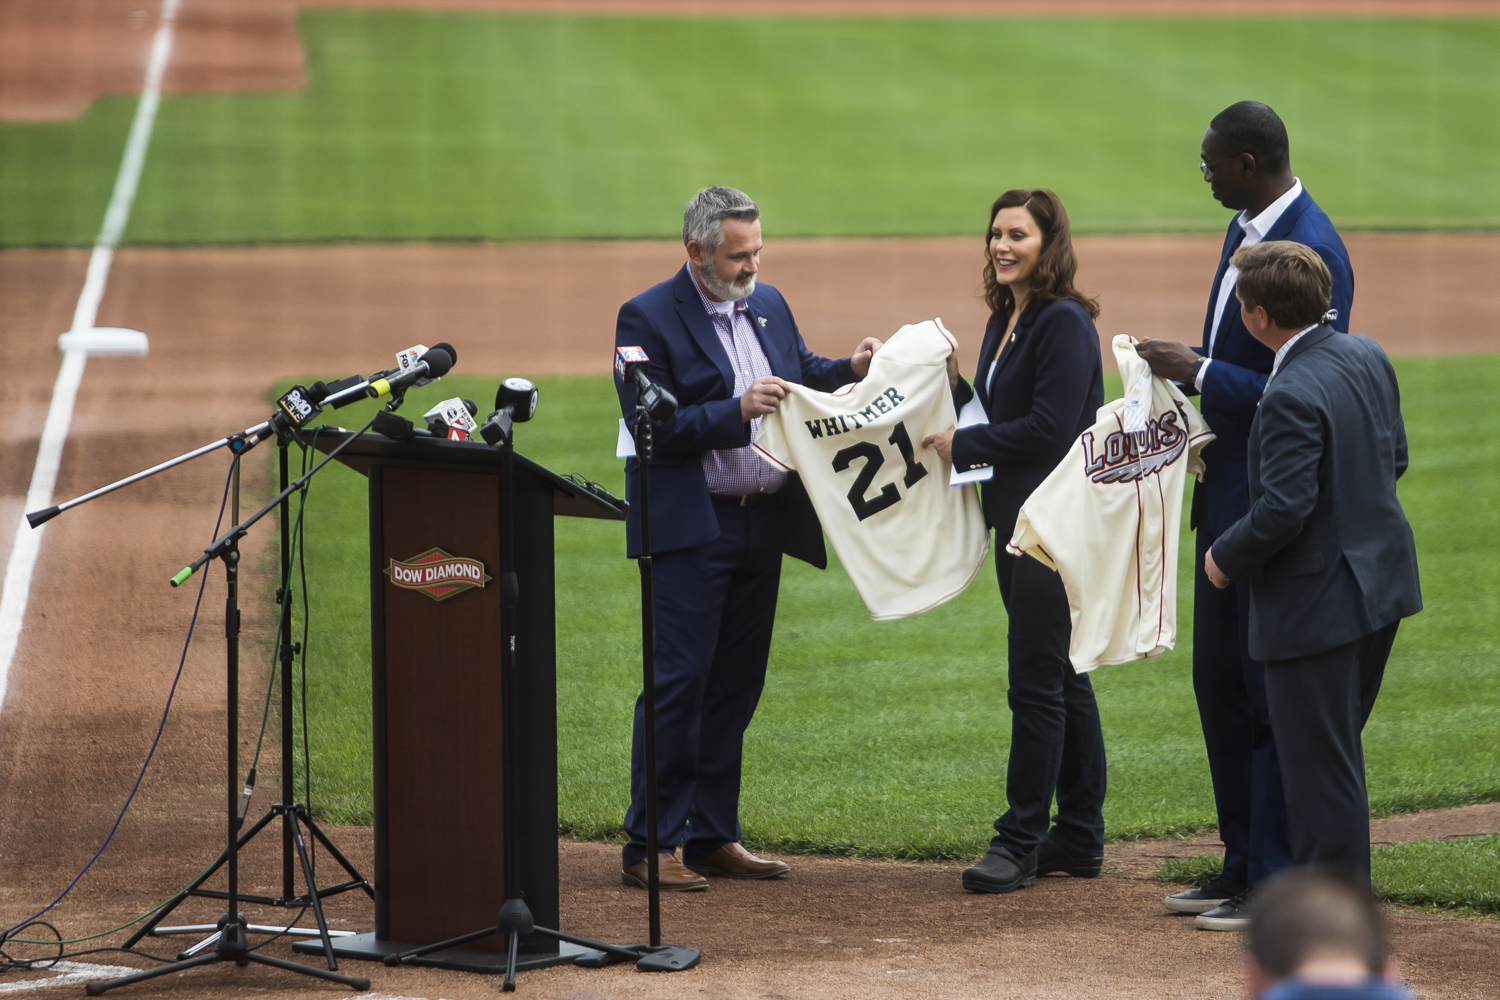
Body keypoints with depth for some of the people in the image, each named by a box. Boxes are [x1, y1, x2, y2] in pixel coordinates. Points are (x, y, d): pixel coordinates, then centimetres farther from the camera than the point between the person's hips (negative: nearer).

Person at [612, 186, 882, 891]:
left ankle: (714, 837, 17)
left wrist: (850, 371, 3)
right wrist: (735, 411, -22)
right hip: (690, 531, -7)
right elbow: (647, 427, -15)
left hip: (762, 526, 7)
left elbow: (801, 376, 23)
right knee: (678, 685, -9)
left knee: (736, 684, 10)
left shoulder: (768, 305, 13)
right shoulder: (649, 318, -8)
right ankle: (649, 847, -5)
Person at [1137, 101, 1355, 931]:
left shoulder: (1310, 251, -20)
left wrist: (1201, 373, -20)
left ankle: (1279, 886, 4)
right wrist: (1187, 365, 3)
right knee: (1219, 682, 16)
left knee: (1272, 697, -4)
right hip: (1228, 493, 10)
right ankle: (1241, 868, 26)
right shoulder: (1243, 232, 10)